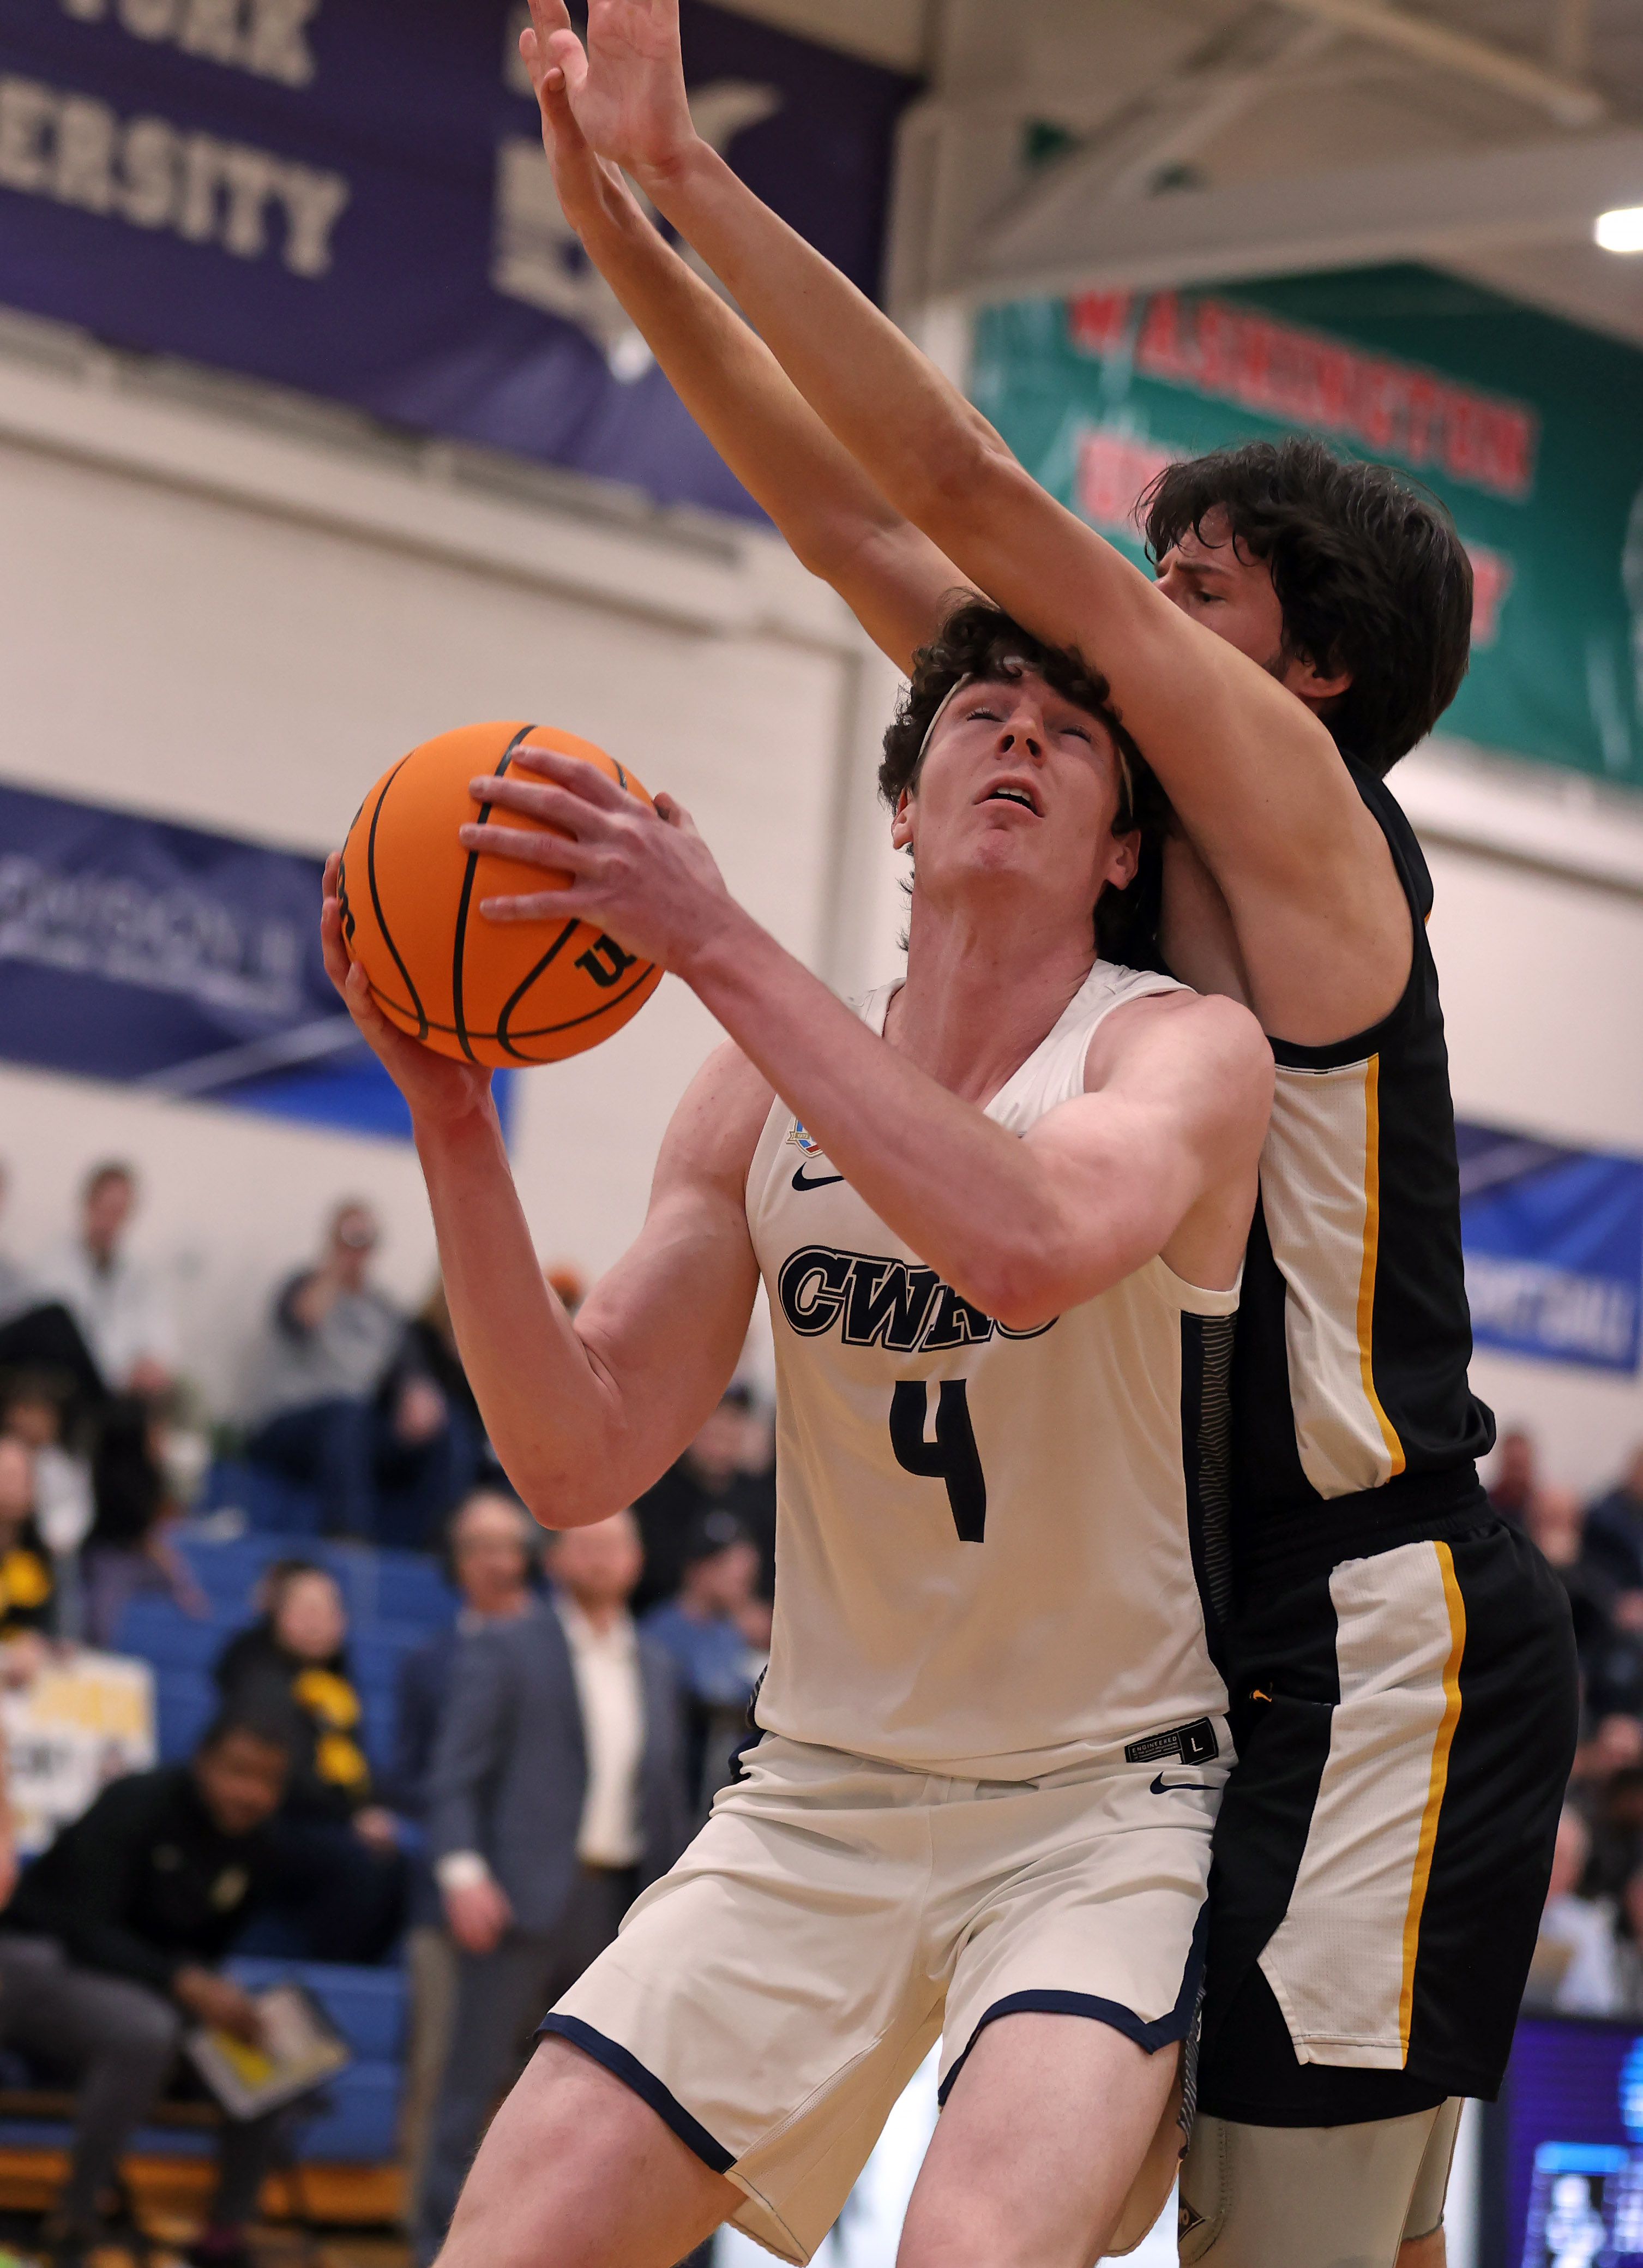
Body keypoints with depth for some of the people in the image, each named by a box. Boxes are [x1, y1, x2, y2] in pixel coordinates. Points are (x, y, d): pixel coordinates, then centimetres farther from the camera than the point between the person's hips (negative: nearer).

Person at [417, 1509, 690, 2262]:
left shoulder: (655, 1669, 17)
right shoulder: (506, 1650, 1)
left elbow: (667, 1795, 19)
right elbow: (456, 1774, -6)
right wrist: (462, 1869, -19)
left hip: (615, 1905, 5)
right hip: (527, 1892, -5)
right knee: (477, 2079, -6)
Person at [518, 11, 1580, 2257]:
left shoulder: (1305, 807, -7)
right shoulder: (1163, 838, 15)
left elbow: (965, 487, -13)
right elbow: (850, 519, 13)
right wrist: (620, 217, 9)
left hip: (1391, 1632, -10)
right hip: (1282, 1640, 10)